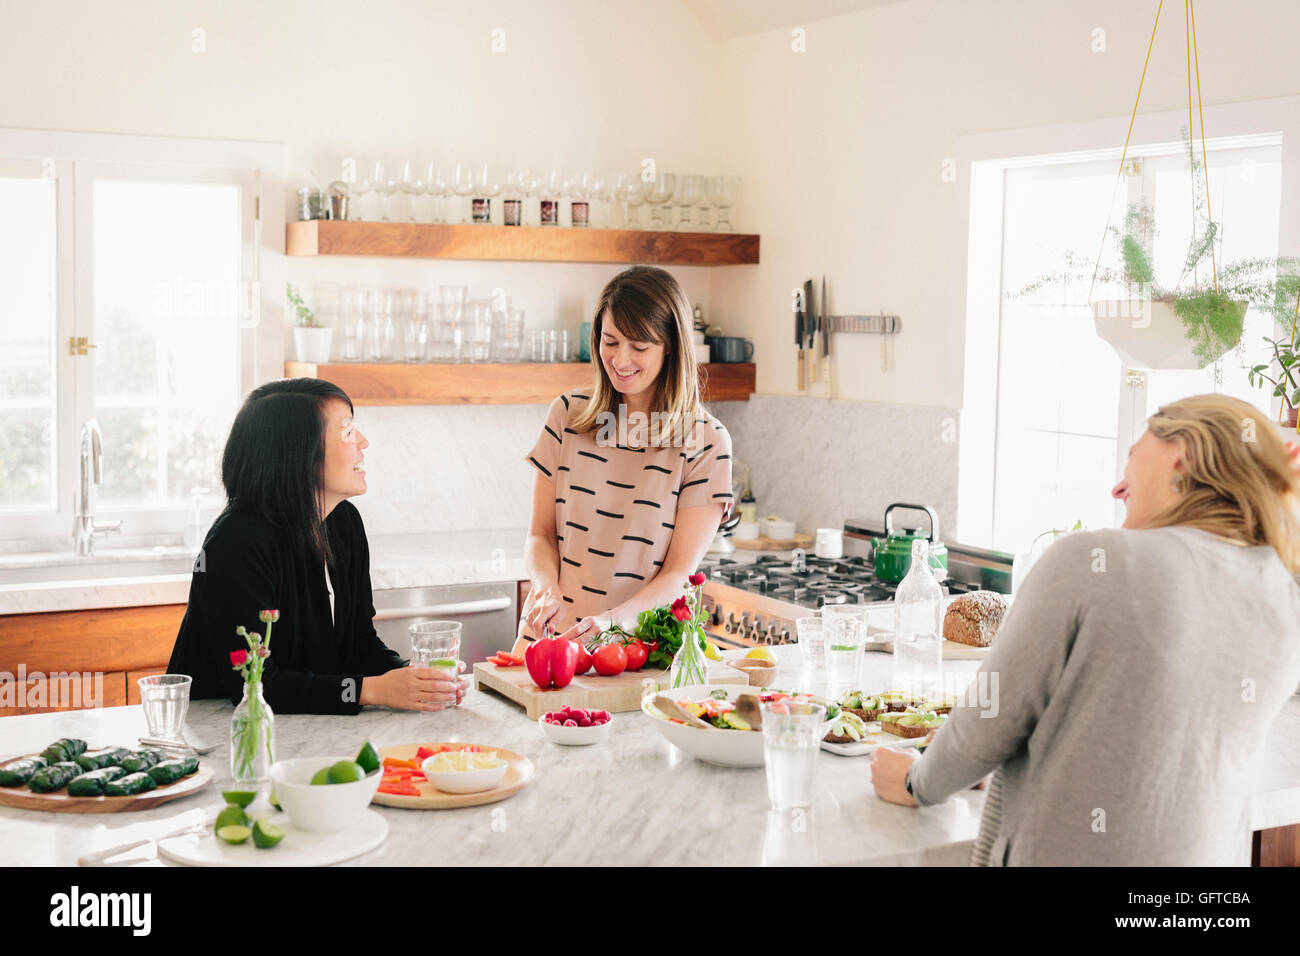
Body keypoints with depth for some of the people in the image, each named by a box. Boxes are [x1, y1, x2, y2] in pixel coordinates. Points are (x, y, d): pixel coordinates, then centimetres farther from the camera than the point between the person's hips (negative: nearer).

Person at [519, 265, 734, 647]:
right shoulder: (568, 414, 8)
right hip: (552, 633, 2)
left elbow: (678, 574, -4)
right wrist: (547, 587, -11)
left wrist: (611, 621, -22)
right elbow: (541, 533, 11)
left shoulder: (707, 440, -2)